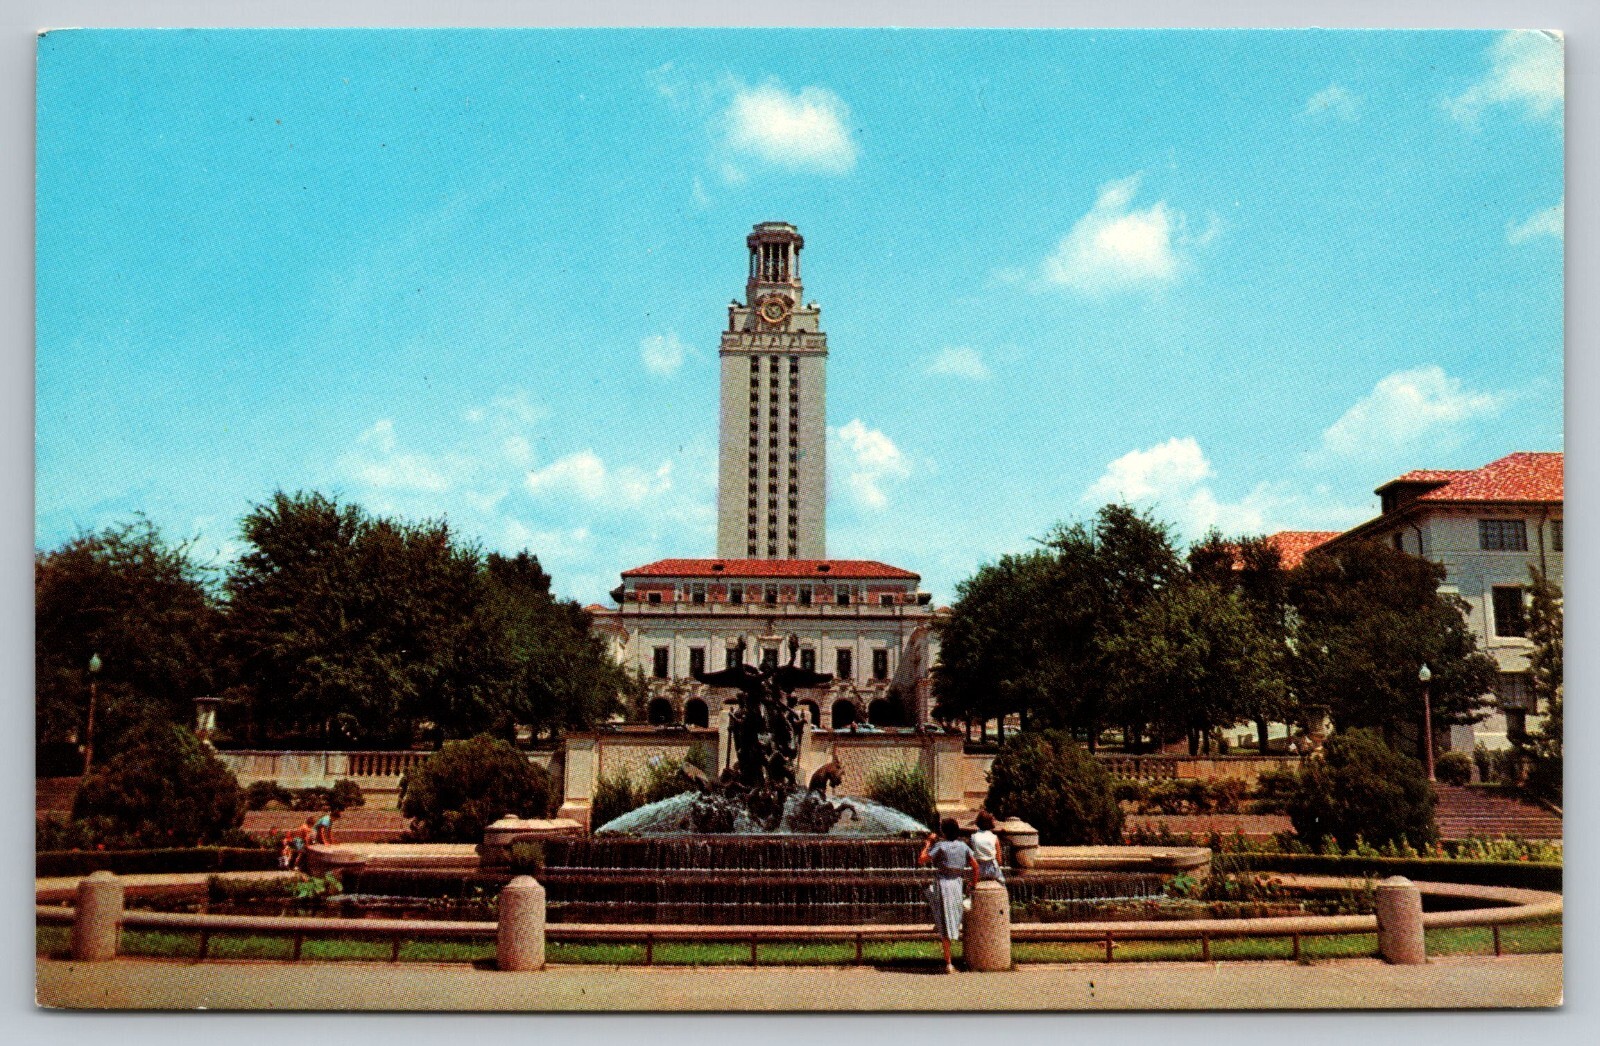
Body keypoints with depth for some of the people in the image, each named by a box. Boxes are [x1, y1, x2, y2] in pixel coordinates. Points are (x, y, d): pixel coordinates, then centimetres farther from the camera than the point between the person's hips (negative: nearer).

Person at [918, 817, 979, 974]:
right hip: (957, 884, 5)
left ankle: (948, 963, 6)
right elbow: (975, 865, 6)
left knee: (945, 925, 4)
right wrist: (974, 883, 19)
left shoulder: (940, 846, -11)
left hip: (942, 884, -5)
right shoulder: (964, 847, 3)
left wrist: (929, 842, -2)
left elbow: (921, 860, -11)